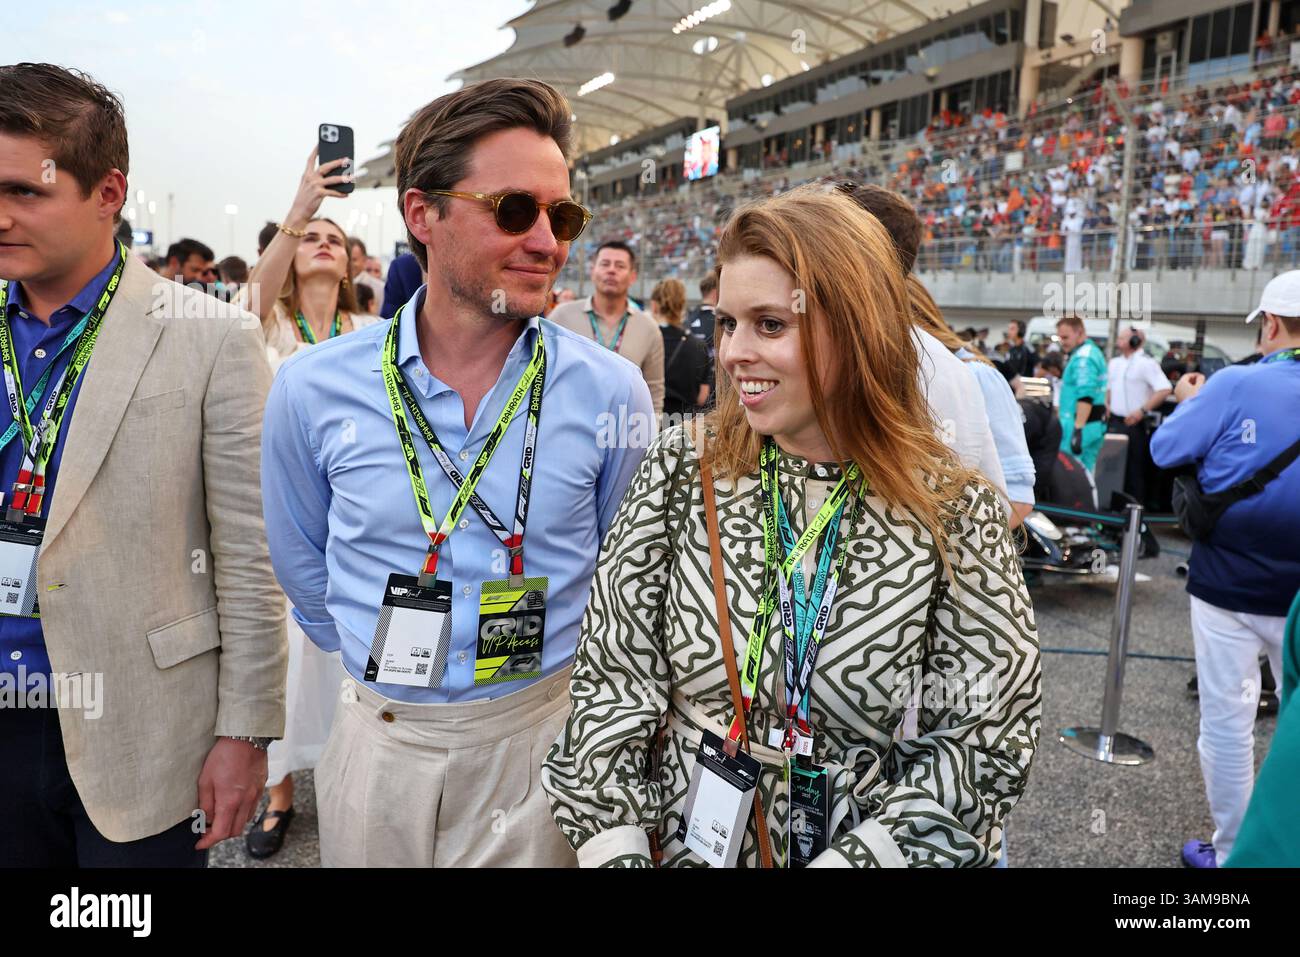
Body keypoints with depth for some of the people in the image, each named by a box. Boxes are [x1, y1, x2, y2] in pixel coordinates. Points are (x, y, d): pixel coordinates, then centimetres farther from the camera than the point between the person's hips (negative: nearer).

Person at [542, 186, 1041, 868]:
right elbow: (612, 678, -10)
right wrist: (613, 848, -19)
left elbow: (986, 741, -14)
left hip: (853, 843, -1)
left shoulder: (951, 509, -14)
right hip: (681, 841, 1)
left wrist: (847, 857, -23)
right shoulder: (681, 468, -10)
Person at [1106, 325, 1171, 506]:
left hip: (1134, 424, -7)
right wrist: (1107, 404, 11)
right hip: (1115, 422, 7)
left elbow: (1165, 389, -18)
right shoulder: (1114, 362, 13)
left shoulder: (1146, 363, -10)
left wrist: (1142, 410, -23)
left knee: (1135, 470, -2)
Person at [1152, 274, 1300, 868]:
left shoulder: (1236, 385, -14)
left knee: (1227, 719, 8)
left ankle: (1229, 852, 19)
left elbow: (1165, 451, -8)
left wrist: (1189, 401, 10)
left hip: (1229, 585, -3)